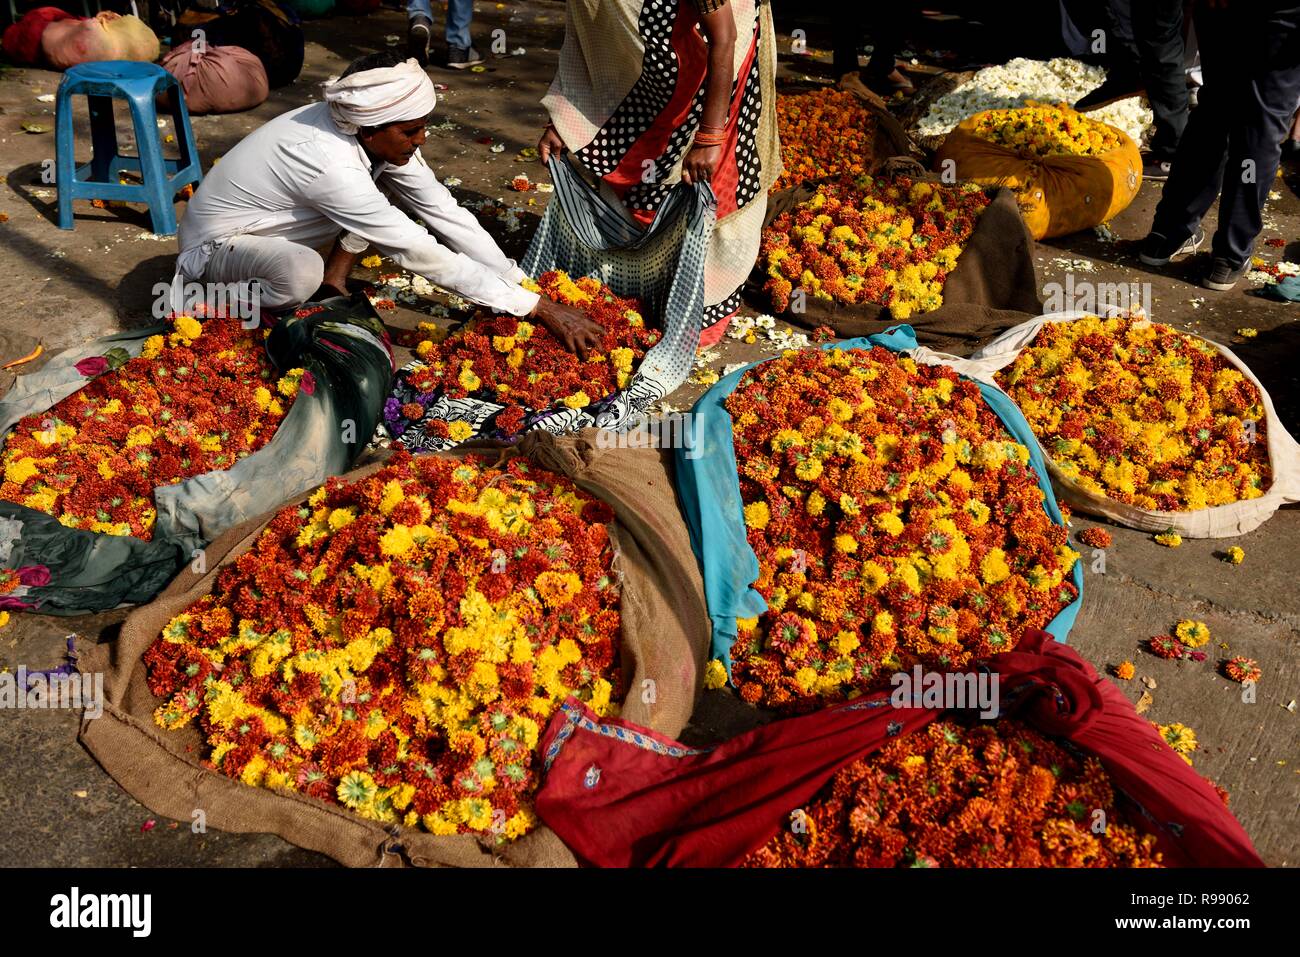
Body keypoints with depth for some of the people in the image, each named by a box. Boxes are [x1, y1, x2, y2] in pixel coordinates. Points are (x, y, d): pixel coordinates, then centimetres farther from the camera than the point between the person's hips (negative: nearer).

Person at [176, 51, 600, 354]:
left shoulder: (368, 127, -16)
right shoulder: (330, 165, -38)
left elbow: (443, 212, -12)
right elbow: (422, 253, -37)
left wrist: (520, 282, -17)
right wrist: (538, 307, -36)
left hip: (269, 221, 7)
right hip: (215, 242, -7)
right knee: (301, 272, -40)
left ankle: (332, 284, 2)